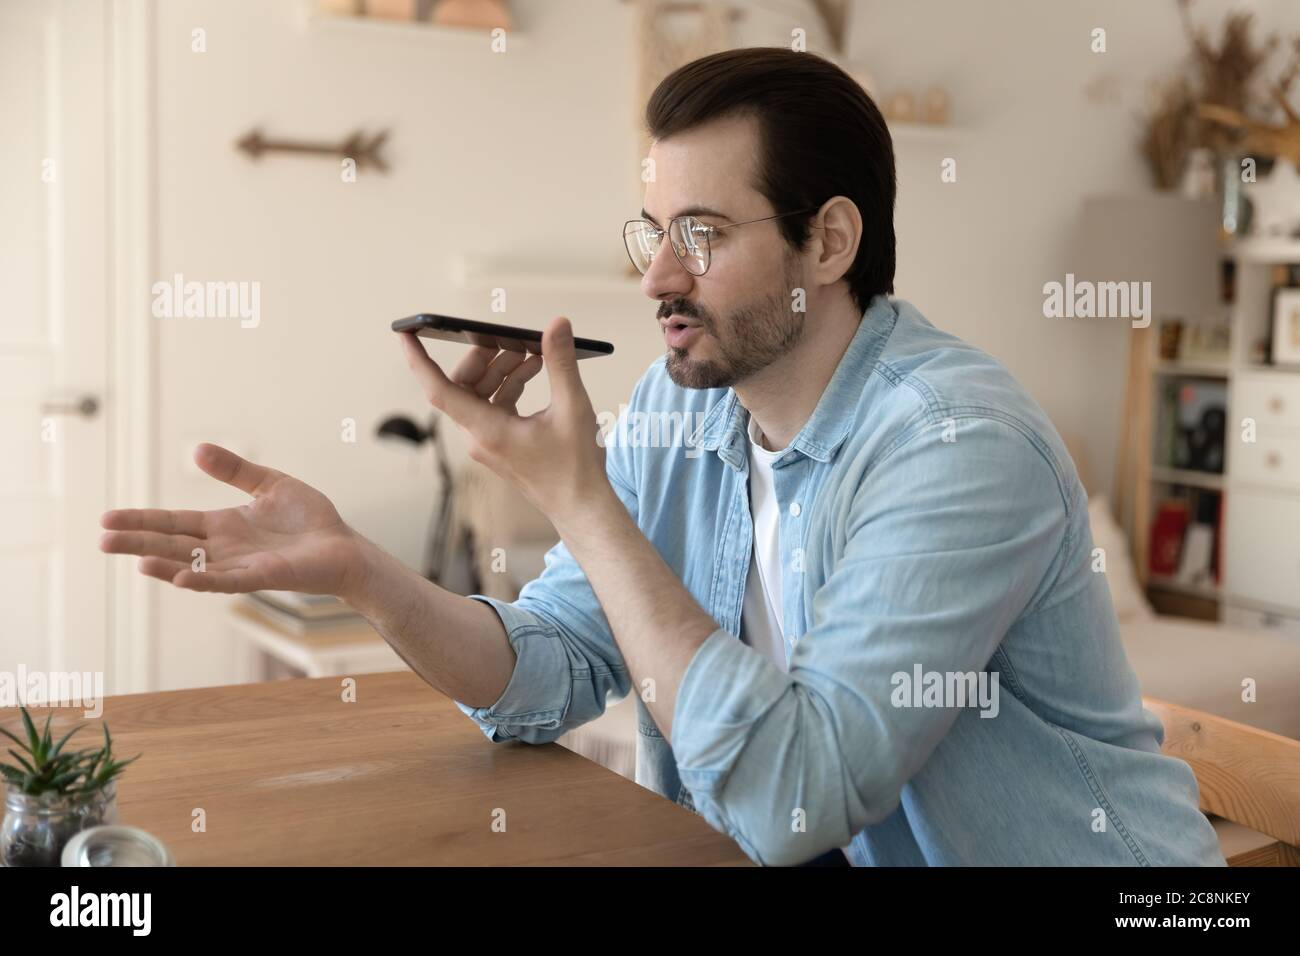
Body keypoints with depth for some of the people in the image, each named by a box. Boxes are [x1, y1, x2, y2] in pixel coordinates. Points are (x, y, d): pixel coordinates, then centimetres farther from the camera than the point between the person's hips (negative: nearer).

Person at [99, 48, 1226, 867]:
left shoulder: (961, 447, -22)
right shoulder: (677, 407, -1)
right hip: (802, 859, 5)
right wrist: (356, 569, -18)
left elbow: (784, 795, -28)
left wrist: (578, 497, -27)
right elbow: (552, 672, -2)